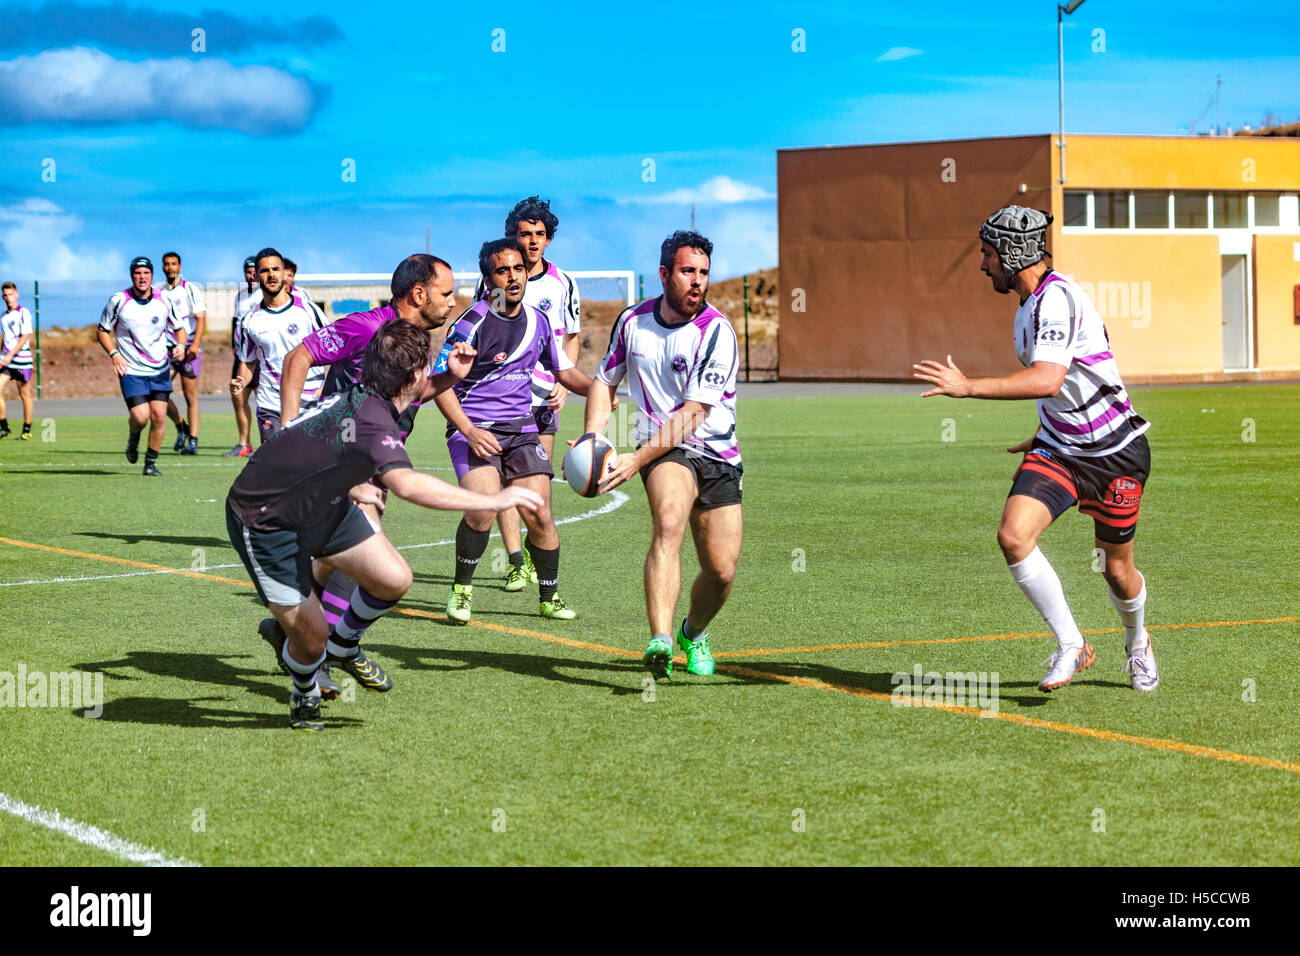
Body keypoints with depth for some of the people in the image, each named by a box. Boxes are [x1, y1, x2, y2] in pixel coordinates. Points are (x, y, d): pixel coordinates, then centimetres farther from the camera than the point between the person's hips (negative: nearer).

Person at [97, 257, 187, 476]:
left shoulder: (164, 302, -1)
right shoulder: (118, 301, -7)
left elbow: (180, 328, 12)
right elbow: (103, 330, 5)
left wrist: (180, 346, -9)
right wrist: (114, 354, -10)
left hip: (160, 370, 2)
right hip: (131, 370, -2)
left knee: (158, 416, -6)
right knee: (140, 417, -15)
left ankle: (151, 462, 10)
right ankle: (133, 438, 21)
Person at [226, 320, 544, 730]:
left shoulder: (362, 397, -5)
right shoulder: (371, 419, -35)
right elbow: (408, 485, -53)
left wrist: (350, 486, 31)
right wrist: (494, 500, -48)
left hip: (321, 504, 9)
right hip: (263, 522, -9)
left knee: (394, 579, -2)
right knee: (311, 639, -6)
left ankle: (343, 645, 28)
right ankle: (305, 695, 29)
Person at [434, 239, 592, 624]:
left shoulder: (537, 321, 7)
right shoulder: (473, 323, -11)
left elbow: (564, 371, 21)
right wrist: (469, 431, -18)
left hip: (521, 428, 5)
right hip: (474, 427, -5)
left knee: (540, 516, -4)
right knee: (483, 509, -24)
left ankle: (549, 598, 16)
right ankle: (461, 591, -2)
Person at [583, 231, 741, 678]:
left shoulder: (717, 333, -12)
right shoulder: (632, 321, 1)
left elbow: (693, 413, -18)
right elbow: (605, 382, 15)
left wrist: (638, 459, -24)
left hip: (718, 456, 0)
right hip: (665, 454, 0)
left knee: (722, 572, -1)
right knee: (669, 523, -32)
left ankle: (694, 632, 34)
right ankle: (660, 641, -45)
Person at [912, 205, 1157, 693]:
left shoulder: (1057, 299, -22)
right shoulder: (1029, 303, 7)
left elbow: (1047, 380, -36)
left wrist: (968, 387, -37)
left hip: (1114, 451, -7)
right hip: (1057, 447, 7)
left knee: (1117, 570, 7)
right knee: (1013, 535, -18)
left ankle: (1137, 645, 40)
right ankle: (1071, 646, -6)